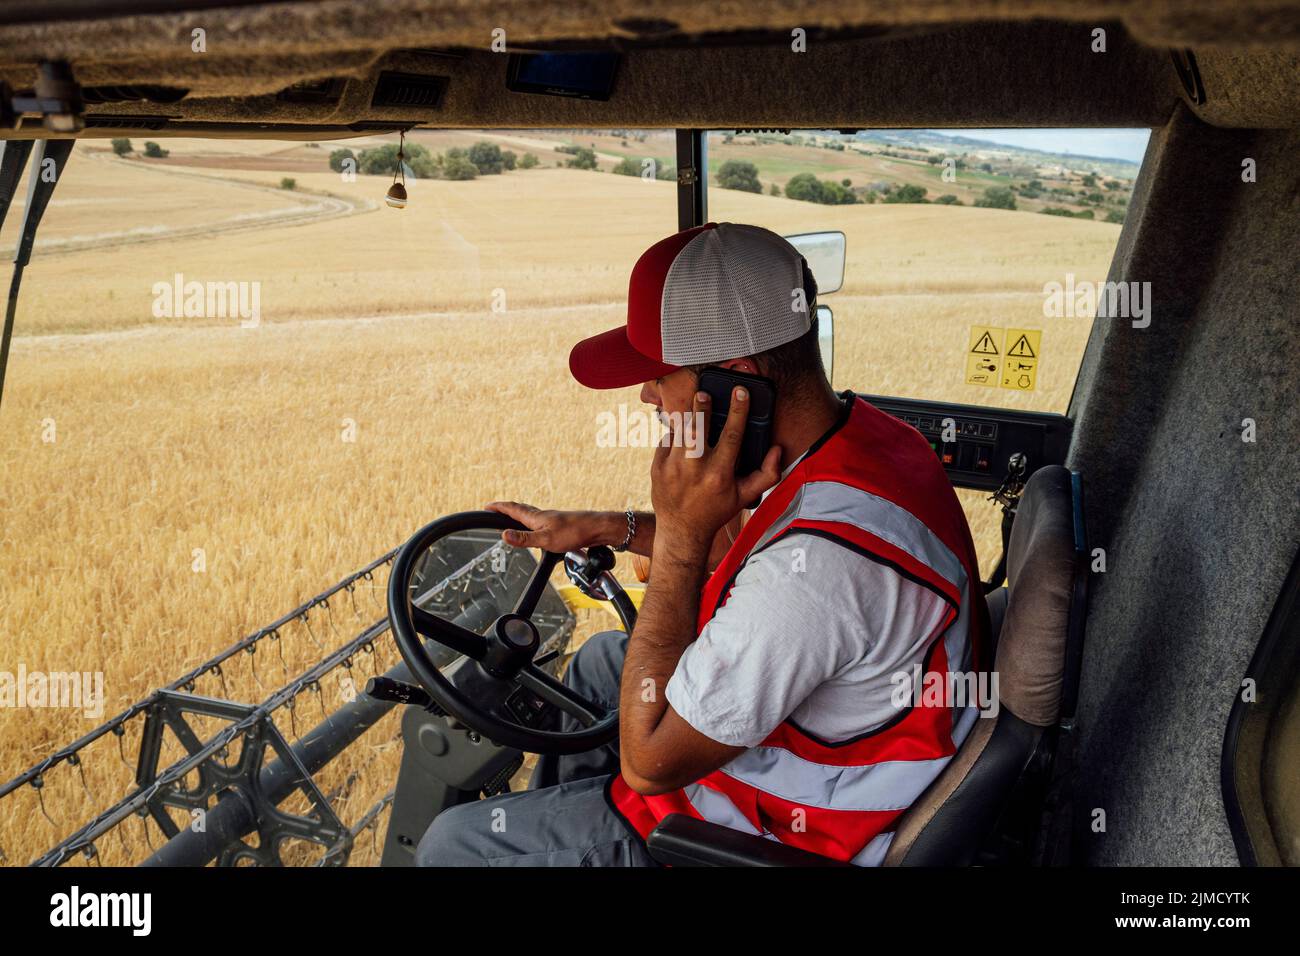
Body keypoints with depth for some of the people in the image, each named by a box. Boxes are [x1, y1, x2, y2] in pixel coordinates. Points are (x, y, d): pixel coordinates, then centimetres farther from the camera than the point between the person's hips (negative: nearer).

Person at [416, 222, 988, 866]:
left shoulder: (818, 568, -39)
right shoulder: (867, 432, -10)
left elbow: (649, 761, -28)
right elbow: (749, 548, 13)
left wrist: (678, 534, -29)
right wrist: (608, 529, 9)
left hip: (780, 835, -9)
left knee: (453, 842, 2)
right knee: (601, 657, 29)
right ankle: (550, 819, 48)